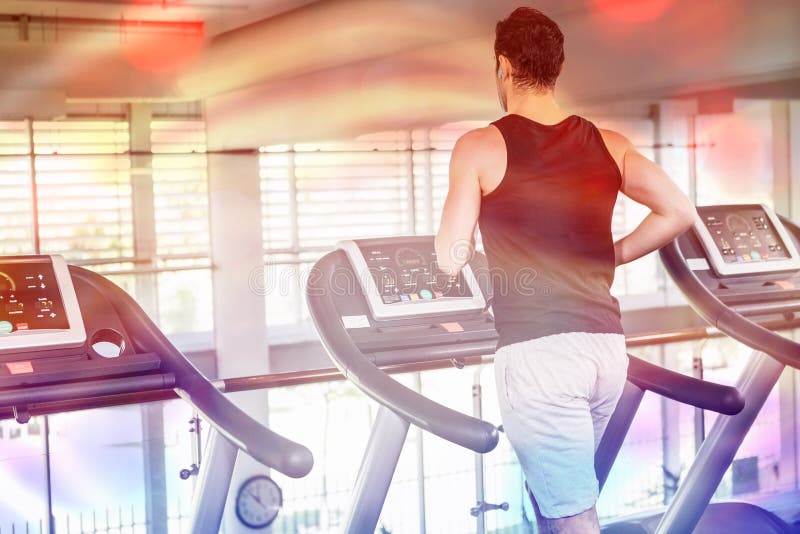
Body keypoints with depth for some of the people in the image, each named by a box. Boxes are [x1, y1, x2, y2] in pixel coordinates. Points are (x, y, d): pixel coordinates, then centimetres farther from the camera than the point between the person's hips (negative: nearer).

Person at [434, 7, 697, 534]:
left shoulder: (480, 147, -3)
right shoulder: (607, 144, 9)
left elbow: (451, 259, -4)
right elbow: (680, 212, 3)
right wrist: (609, 258, 15)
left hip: (537, 351, -6)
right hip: (607, 346, 6)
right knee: (557, 487, 24)